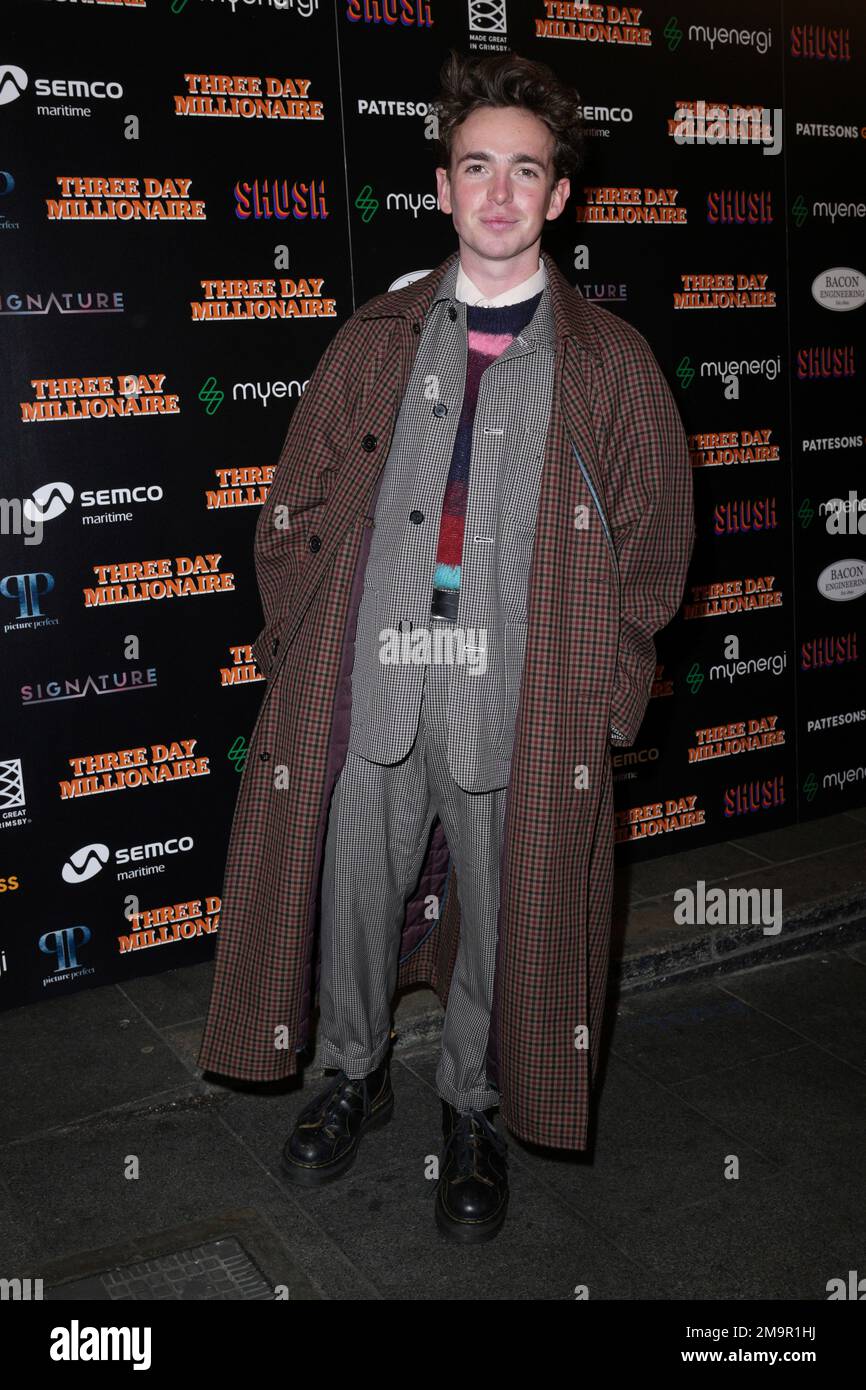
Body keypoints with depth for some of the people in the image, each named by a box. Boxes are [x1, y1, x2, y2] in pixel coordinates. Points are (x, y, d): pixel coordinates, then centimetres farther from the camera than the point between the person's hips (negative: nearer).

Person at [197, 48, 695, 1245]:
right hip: (367, 693, 2)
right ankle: (356, 1077, 40)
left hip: (521, 707, -1)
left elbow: (654, 543, 5)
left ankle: (474, 1112, 35)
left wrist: (604, 690, -1)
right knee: (351, 895, 13)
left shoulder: (611, 361, 3)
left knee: (504, 915, 10)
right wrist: (305, 646, 4)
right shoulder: (374, 342, 8)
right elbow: (296, 511, 11)